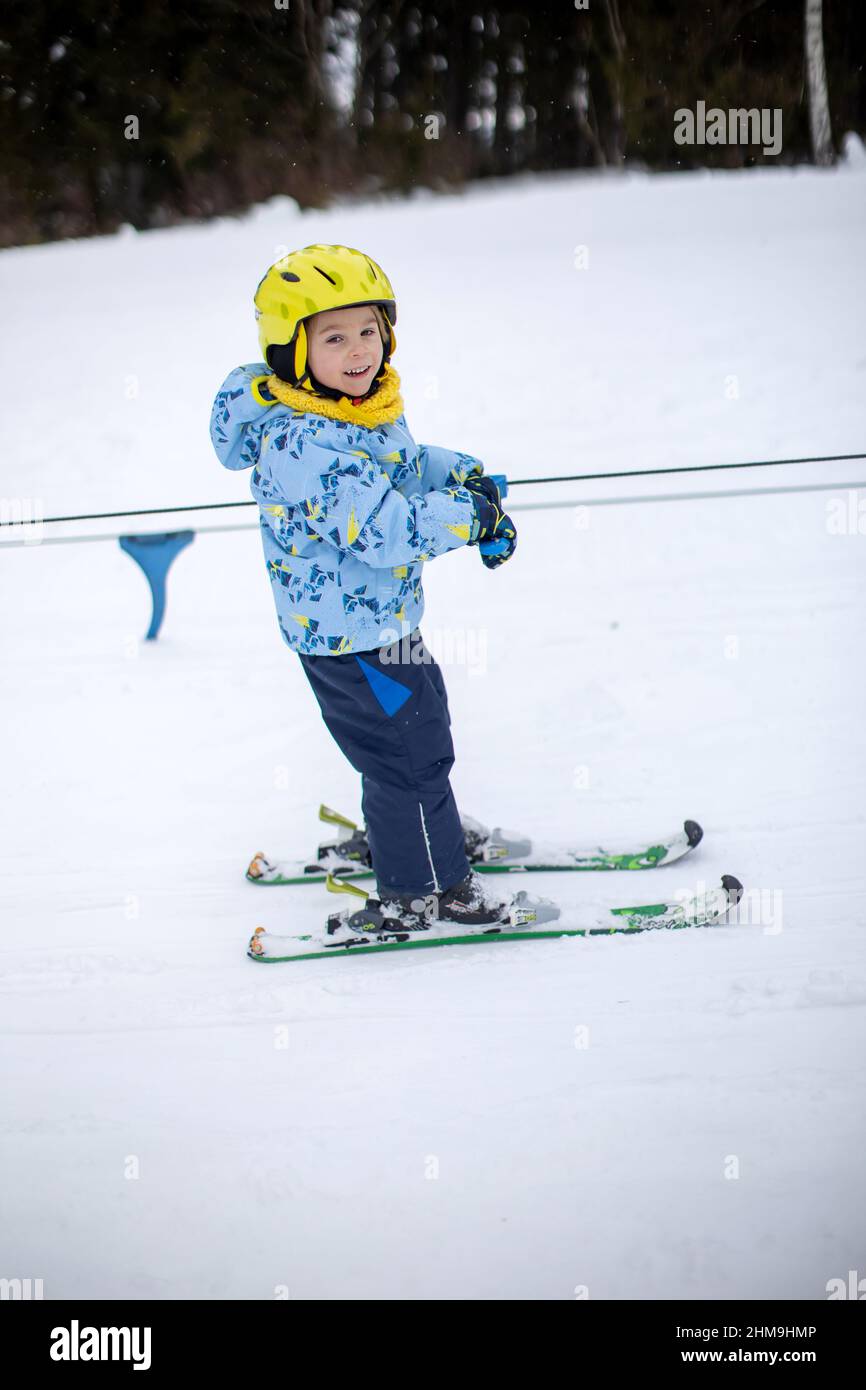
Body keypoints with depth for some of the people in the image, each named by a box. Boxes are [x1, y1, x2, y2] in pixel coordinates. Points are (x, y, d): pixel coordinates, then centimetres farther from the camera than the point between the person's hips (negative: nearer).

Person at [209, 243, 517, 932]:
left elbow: (405, 463, 18)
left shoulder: (365, 409, -1)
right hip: (350, 633, -10)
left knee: (417, 719, 28)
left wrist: (465, 473, -1)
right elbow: (387, 531, -36)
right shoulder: (304, 447, -32)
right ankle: (425, 887, 19)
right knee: (410, 751, 2)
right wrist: (469, 514, -24)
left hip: (384, 615, 10)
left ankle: (405, 831, 51)